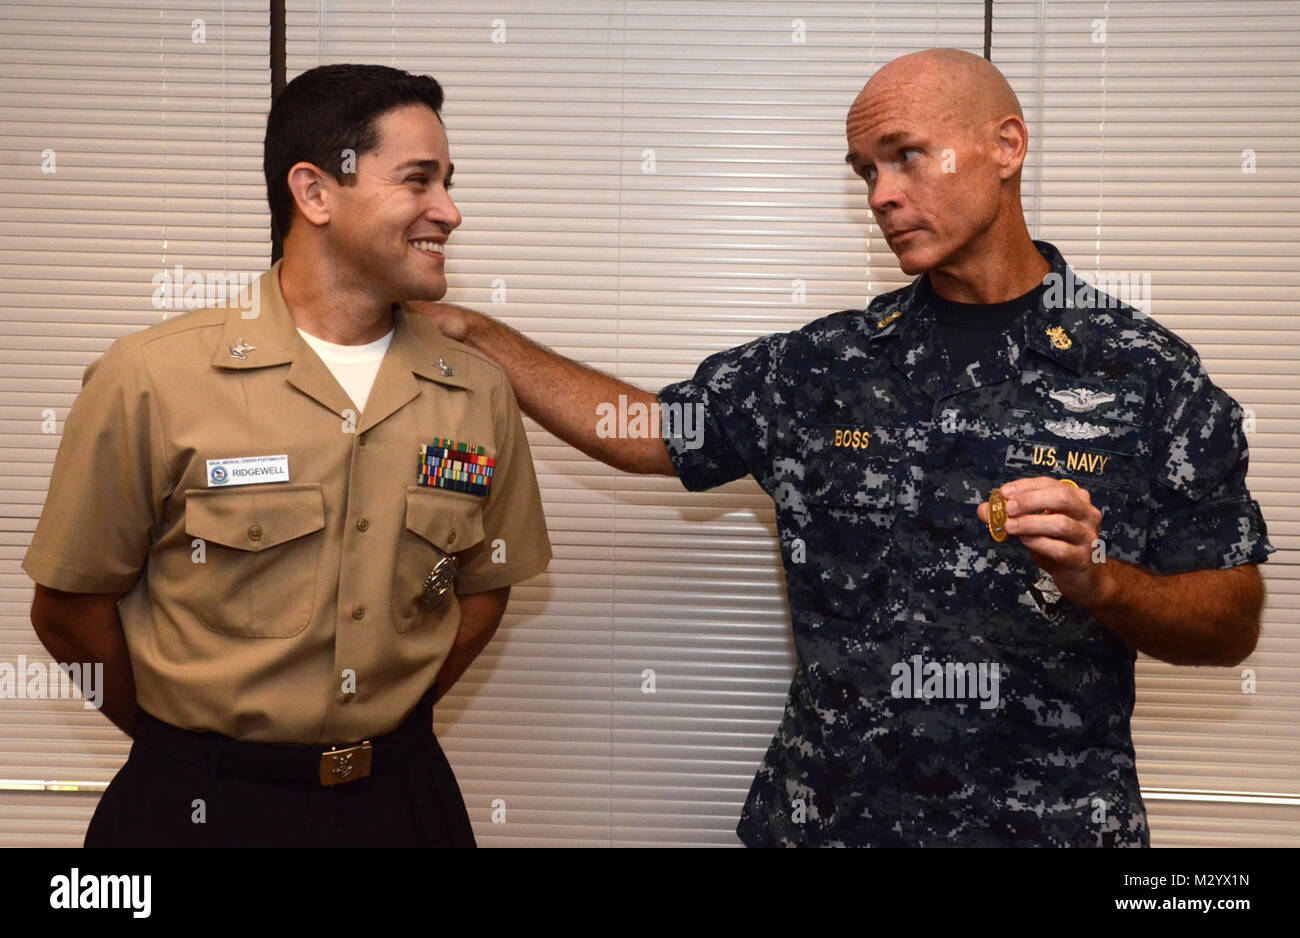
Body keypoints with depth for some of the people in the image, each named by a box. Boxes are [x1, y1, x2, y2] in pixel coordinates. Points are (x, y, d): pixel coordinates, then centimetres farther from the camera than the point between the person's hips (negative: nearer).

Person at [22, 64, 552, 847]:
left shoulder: (480, 392, -5)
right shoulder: (152, 378, -14)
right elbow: (69, 608, -5)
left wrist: (379, 728, 2)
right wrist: (191, 746, 4)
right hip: (201, 807, -2)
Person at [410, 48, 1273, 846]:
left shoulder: (1146, 373, -7)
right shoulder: (828, 364, 1)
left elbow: (1232, 626, -4)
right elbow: (645, 433, 7)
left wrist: (1098, 581, -23)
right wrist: (475, 330, 5)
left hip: (1053, 817, -2)